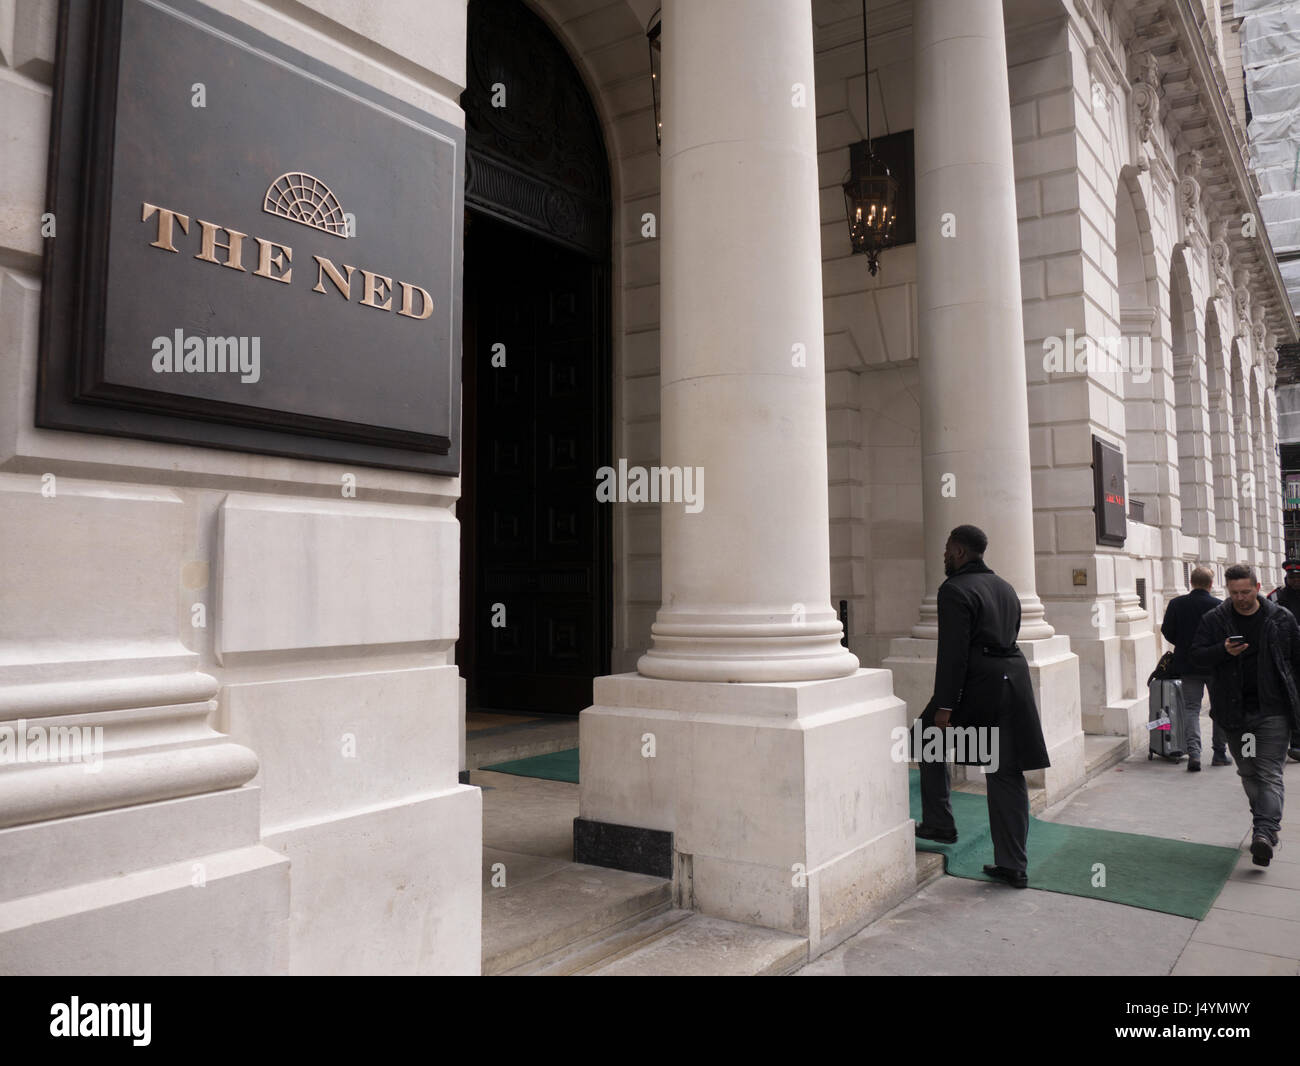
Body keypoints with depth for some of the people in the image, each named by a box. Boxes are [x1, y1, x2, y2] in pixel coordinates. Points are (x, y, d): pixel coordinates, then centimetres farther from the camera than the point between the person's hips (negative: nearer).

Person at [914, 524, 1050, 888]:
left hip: (976, 686, -7)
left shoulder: (954, 590, -11)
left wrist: (944, 706, -16)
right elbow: (1009, 638, 18)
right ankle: (1013, 865, 14)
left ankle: (939, 824, 21)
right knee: (1007, 774, 10)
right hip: (1014, 681, 7)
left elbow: (953, 653, -17)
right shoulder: (1005, 588, 16)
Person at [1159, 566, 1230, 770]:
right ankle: (1220, 754, 20)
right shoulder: (1219, 606, -10)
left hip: (1188, 665, 1)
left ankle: (1193, 752, -11)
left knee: (1191, 708, 5)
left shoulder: (1176, 604, -6)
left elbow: (1167, 633, -2)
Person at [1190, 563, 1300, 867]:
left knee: (1269, 772, -9)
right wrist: (1223, 651, -18)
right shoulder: (1213, 620, 2)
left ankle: (1264, 831, -17)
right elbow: (1197, 658, 1)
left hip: (1272, 709, -2)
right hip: (1234, 711, 2)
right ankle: (1266, 824, 28)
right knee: (1248, 772, 12)